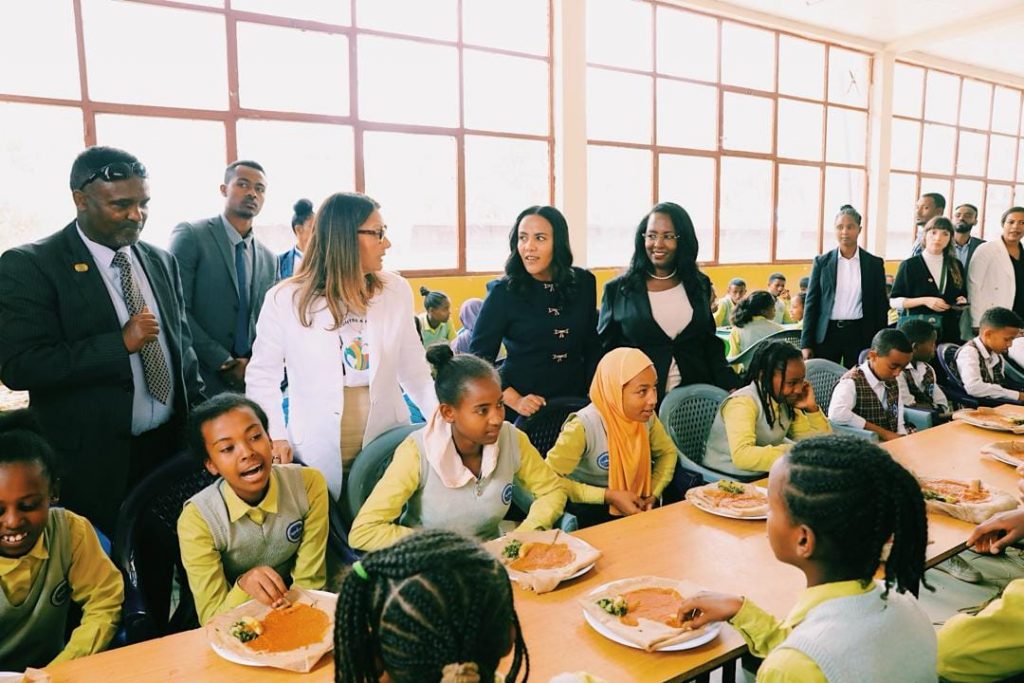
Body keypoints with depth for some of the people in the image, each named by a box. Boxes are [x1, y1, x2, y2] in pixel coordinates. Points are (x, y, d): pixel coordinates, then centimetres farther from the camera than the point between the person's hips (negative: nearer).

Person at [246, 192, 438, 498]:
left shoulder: (396, 291, -1)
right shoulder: (285, 300, -7)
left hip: (387, 443, 2)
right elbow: (263, 375, 3)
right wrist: (275, 435, -7)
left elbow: (413, 369, 5)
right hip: (318, 451, -2)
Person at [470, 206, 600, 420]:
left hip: (576, 404, 3)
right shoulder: (503, 292, -11)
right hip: (523, 412, -3)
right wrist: (515, 401, -19)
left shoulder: (584, 283, -1)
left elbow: (592, 345, 10)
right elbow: (478, 358, -9)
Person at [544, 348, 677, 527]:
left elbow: (667, 452, 9)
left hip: (634, 504, 6)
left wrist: (653, 493, -8)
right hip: (589, 508, -6)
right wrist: (609, 496, -25)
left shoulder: (646, 416, -9)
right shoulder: (583, 427, -28)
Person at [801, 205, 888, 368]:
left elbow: (881, 305, 7)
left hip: (860, 335, 0)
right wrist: (806, 343, -3)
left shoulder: (874, 263, 5)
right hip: (827, 334, 0)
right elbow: (811, 303, 3)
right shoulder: (822, 262, 4)